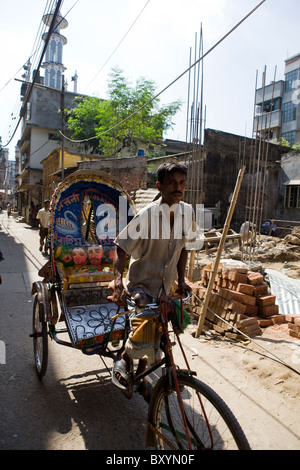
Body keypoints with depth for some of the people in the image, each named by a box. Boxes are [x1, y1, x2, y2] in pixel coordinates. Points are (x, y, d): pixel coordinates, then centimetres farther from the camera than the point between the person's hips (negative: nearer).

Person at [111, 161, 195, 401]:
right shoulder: (147, 215, -20)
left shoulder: (188, 212, -3)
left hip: (164, 288, 5)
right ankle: (124, 358, 10)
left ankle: (140, 375, 46)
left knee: (156, 338, 16)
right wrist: (118, 282, -33)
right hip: (139, 284, -5)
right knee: (144, 331, -25)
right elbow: (121, 250, -18)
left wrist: (181, 279, 4)